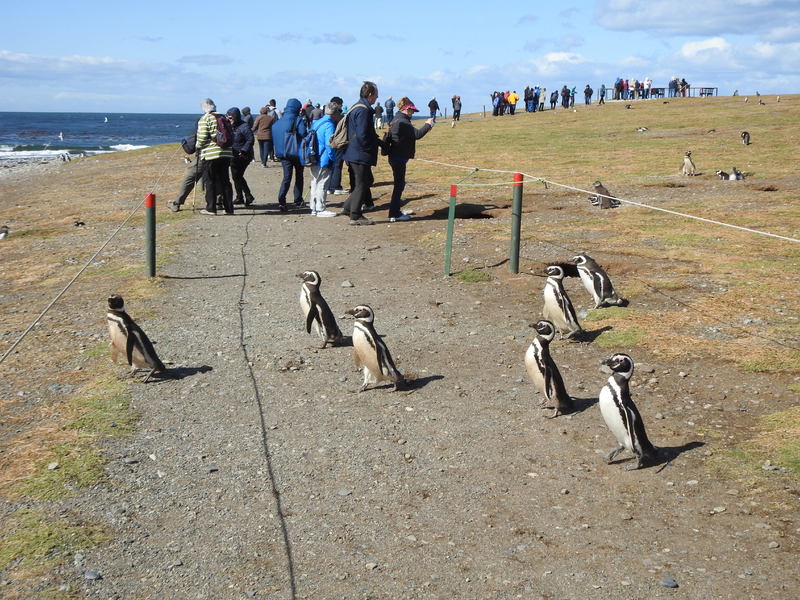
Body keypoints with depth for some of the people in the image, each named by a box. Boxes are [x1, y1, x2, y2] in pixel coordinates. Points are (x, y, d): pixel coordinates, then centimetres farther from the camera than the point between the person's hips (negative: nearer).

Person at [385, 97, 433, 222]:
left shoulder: (396, 121, 15)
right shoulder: (403, 122, -18)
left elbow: (411, 134, 22)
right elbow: (417, 134, -24)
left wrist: (426, 126, 16)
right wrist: (427, 125, -10)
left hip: (395, 157, 10)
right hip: (399, 158, -10)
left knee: (399, 184, 16)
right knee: (399, 184, -4)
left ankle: (395, 211, 23)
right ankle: (394, 214, 0)